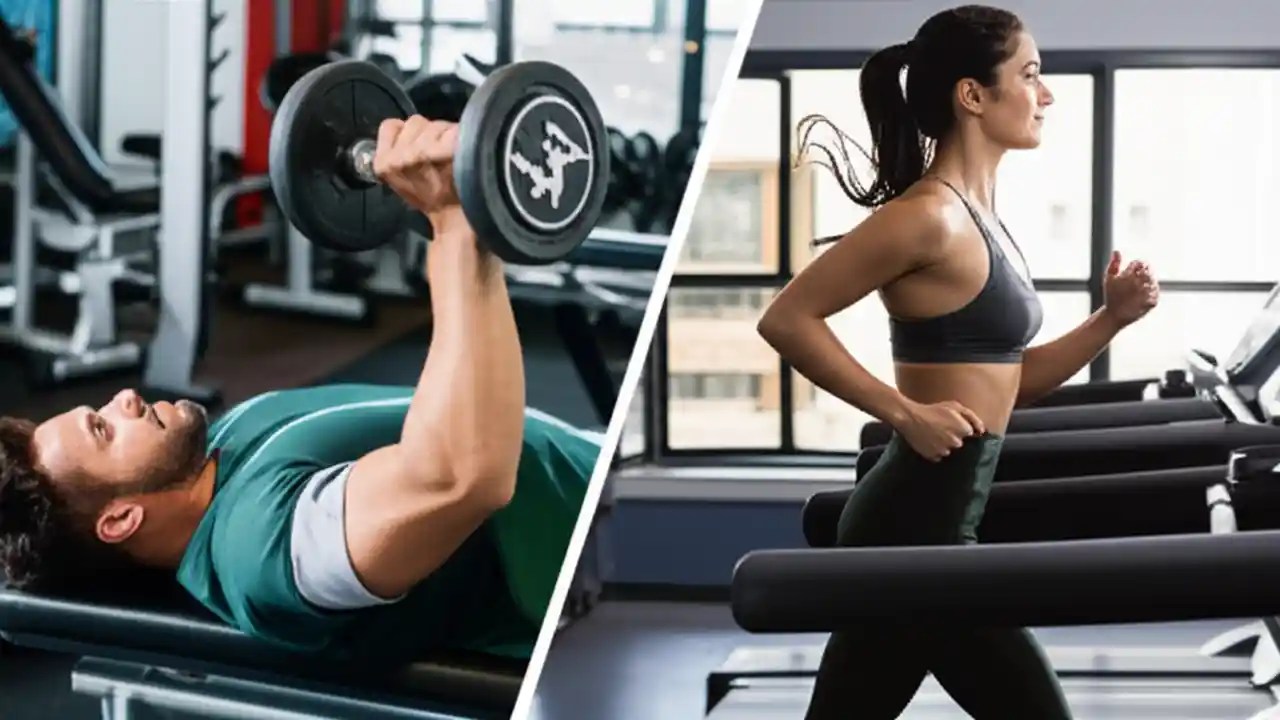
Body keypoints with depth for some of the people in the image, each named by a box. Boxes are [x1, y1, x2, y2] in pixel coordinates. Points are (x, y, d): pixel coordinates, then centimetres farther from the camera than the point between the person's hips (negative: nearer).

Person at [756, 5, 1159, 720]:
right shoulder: (928, 215, -14)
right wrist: (906, 412, -19)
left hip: (916, 526, 10)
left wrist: (1111, 318, 8)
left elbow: (1009, 381, 20)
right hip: (915, 530, -10)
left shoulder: (981, 219, 15)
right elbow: (787, 319, -18)